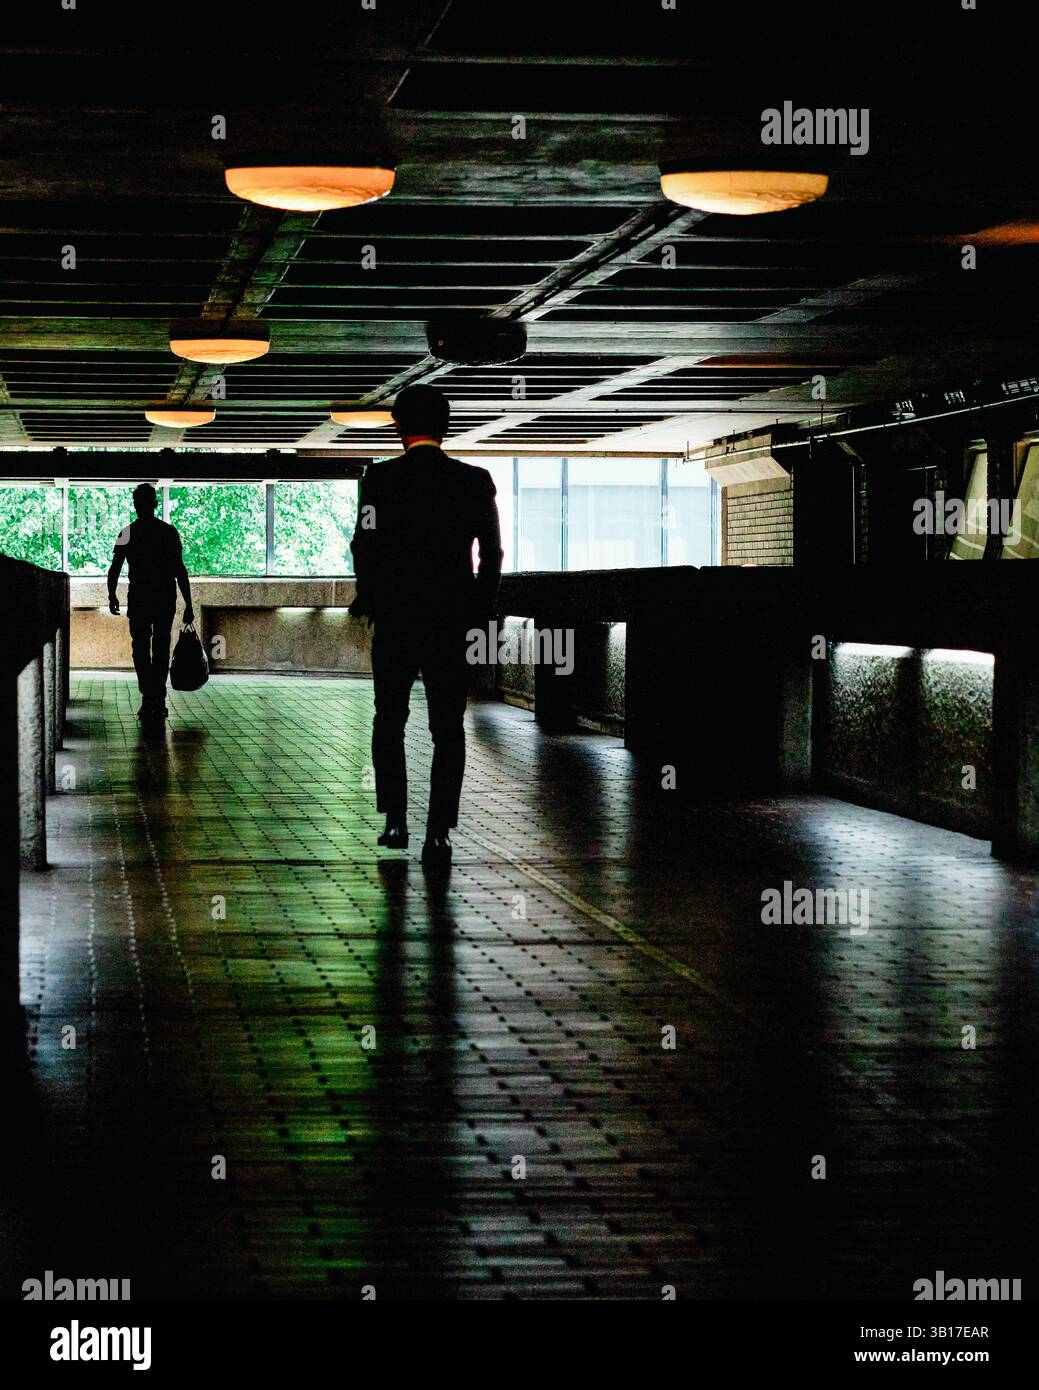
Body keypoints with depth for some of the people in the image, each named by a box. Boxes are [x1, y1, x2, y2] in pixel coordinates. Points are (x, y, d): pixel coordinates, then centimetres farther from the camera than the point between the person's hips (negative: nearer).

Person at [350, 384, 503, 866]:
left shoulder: (380, 478, -6)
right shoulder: (475, 481, 0)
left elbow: (365, 547, -9)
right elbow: (492, 555, 2)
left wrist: (370, 601, 6)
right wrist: (477, 610, 12)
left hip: (394, 622, -1)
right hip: (452, 623, 1)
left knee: (389, 722, 14)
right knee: (448, 729, 6)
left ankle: (395, 821, 7)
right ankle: (438, 832, 0)